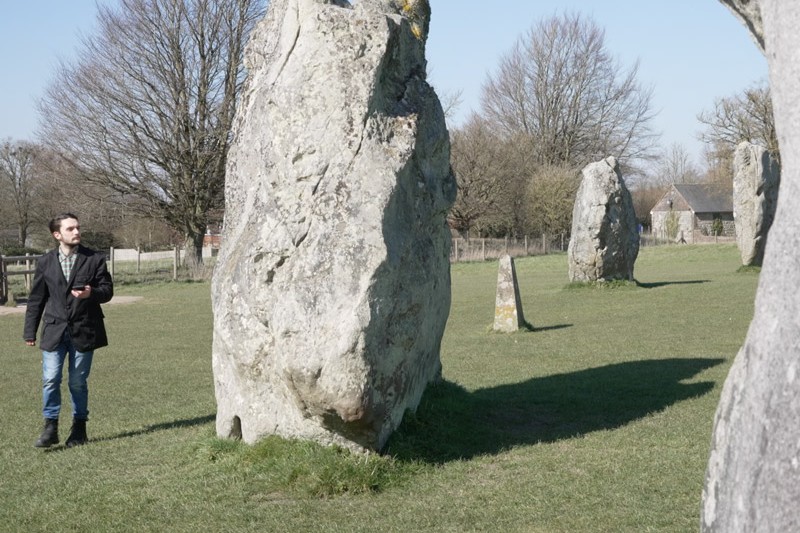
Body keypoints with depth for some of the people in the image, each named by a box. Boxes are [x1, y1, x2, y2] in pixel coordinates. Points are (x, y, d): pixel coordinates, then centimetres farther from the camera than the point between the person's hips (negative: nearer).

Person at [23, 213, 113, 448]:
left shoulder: (94, 259, 0)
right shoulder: (45, 262, 4)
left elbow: (107, 290, 0)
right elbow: (36, 299, 9)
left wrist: (91, 293, -22)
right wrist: (30, 331, 8)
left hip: (83, 330, -1)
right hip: (54, 331, 1)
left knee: (78, 382, 6)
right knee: (50, 379, -8)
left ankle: (79, 428, 19)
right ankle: (50, 427, 1)